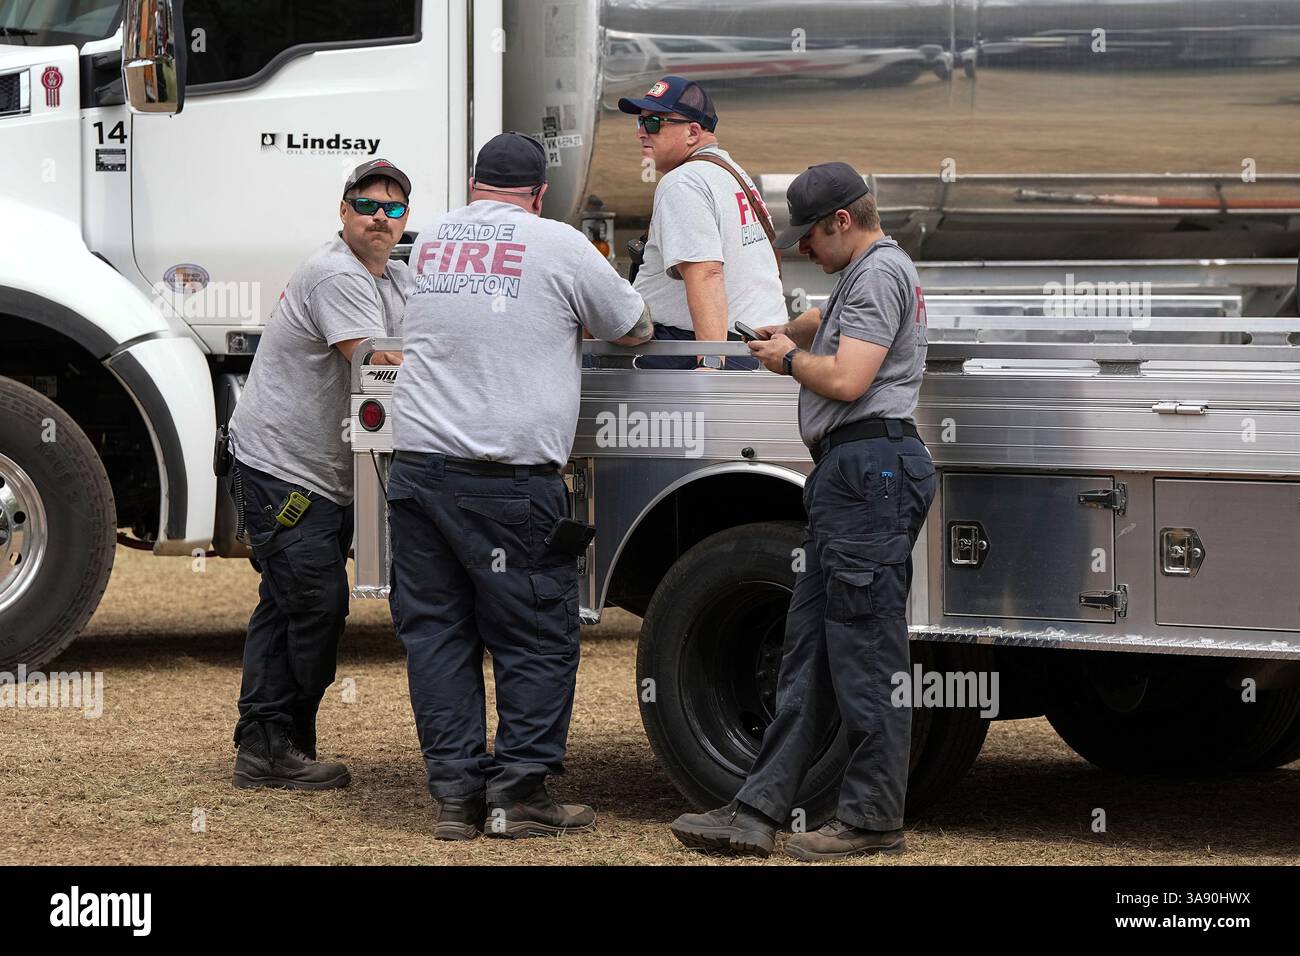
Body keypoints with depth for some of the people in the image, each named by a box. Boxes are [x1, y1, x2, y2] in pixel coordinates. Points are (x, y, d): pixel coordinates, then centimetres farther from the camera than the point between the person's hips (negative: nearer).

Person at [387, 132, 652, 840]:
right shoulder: (559, 247, -2)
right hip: (508, 479, -5)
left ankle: (455, 796, 9)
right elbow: (635, 329, 10)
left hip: (417, 463, 5)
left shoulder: (430, 241, 12)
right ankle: (517, 794, 3)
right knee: (537, 641, 4)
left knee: (435, 632, 9)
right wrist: (578, 321, 32)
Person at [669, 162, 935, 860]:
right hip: (846, 473, 11)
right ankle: (757, 814, 9)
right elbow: (828, 323, 48)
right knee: (807, 650, 8)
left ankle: (872, 821, -3)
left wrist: (790, 360, -2)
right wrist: (791, 336, 31)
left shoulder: (880, 272, -10)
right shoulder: (862, 273, 23)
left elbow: (846, 380, -19)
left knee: (865, 652, -7)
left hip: (871, 467, -11)